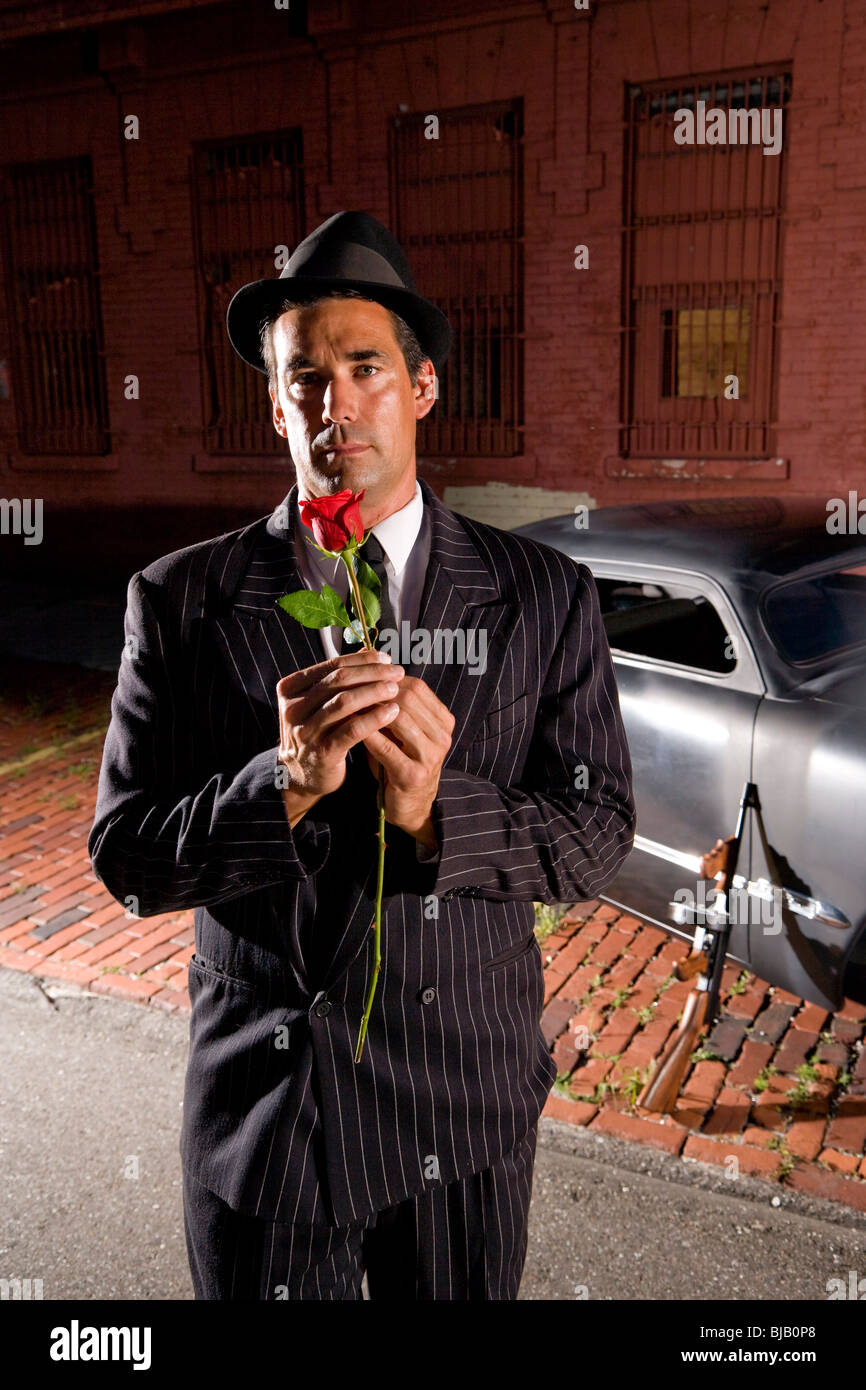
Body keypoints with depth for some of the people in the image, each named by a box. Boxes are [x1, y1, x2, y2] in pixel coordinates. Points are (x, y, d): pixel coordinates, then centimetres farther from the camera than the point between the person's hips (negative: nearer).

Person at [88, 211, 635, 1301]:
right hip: (260, 1102, 0)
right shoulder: (180, 600, -7)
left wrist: (436, 808, -24)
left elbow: (598, 833, -6)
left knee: (468, 1297, 22)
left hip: (470, 1101, 1)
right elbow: (127, 860, -8)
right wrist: (288, 784, -26)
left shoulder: (548, 598, -6)